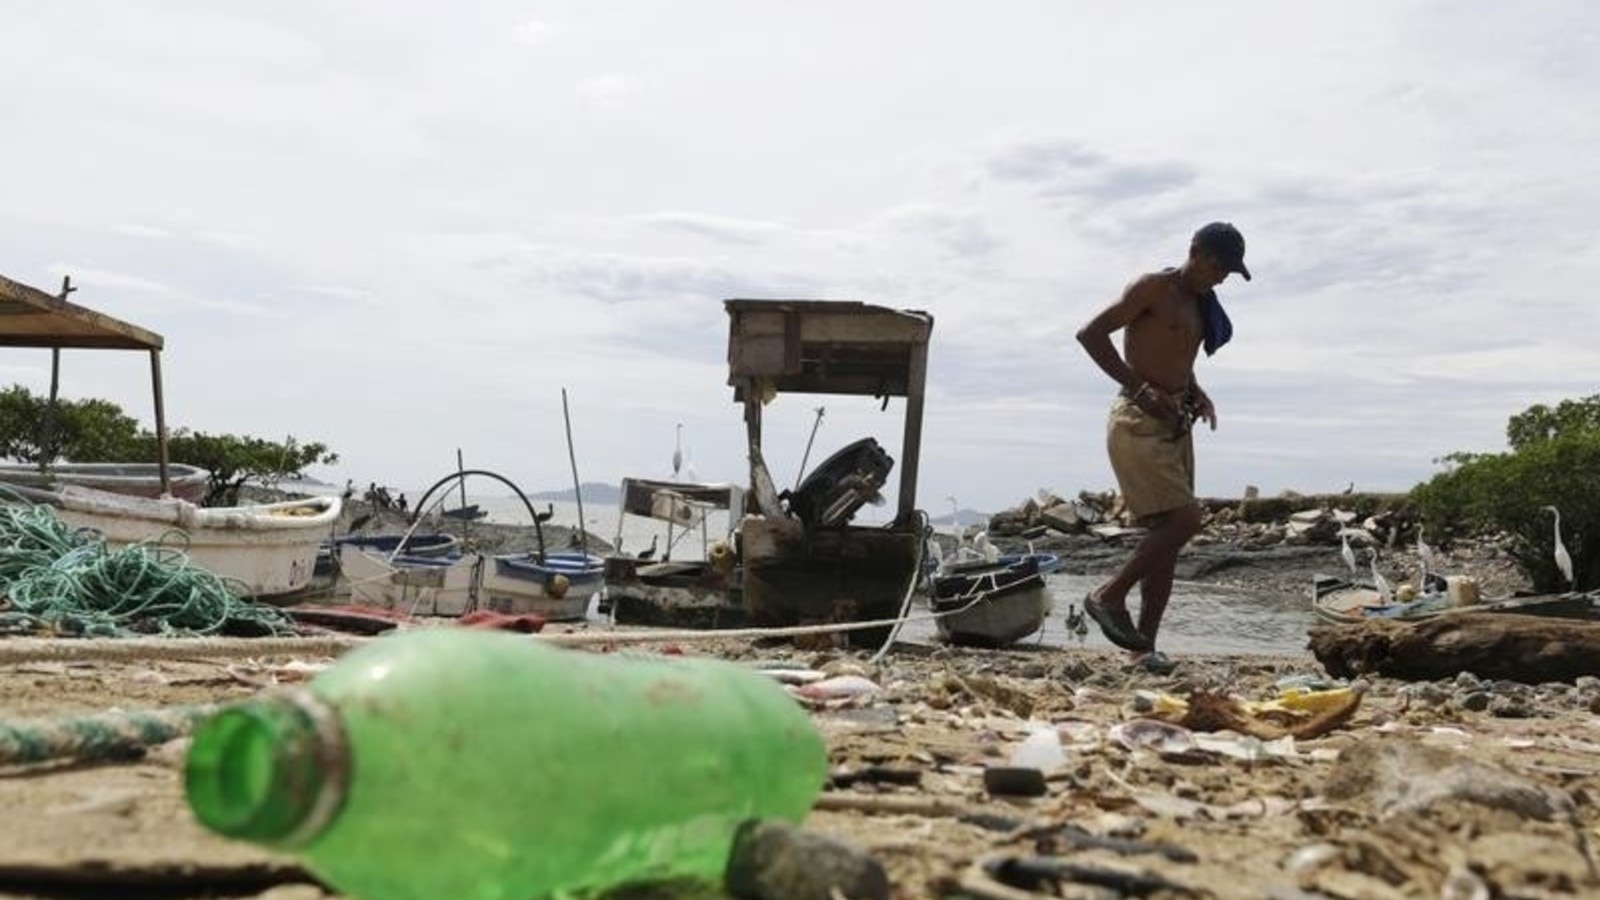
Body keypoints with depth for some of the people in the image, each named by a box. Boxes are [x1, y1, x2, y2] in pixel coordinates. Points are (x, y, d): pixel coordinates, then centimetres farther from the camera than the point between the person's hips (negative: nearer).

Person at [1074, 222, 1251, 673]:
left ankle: (1145, 646, 7)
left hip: (1176, 425, 9)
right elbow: (1090, 333, -15)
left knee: (1167, 535, 4)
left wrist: (1198, 395, 11)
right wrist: (1140, 390, -19)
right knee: (1184, 520, -17)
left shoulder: (1200, 304, 18)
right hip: (1138, 422, -9)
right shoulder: (1153, 288, -7)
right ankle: (1109, 597, -2)